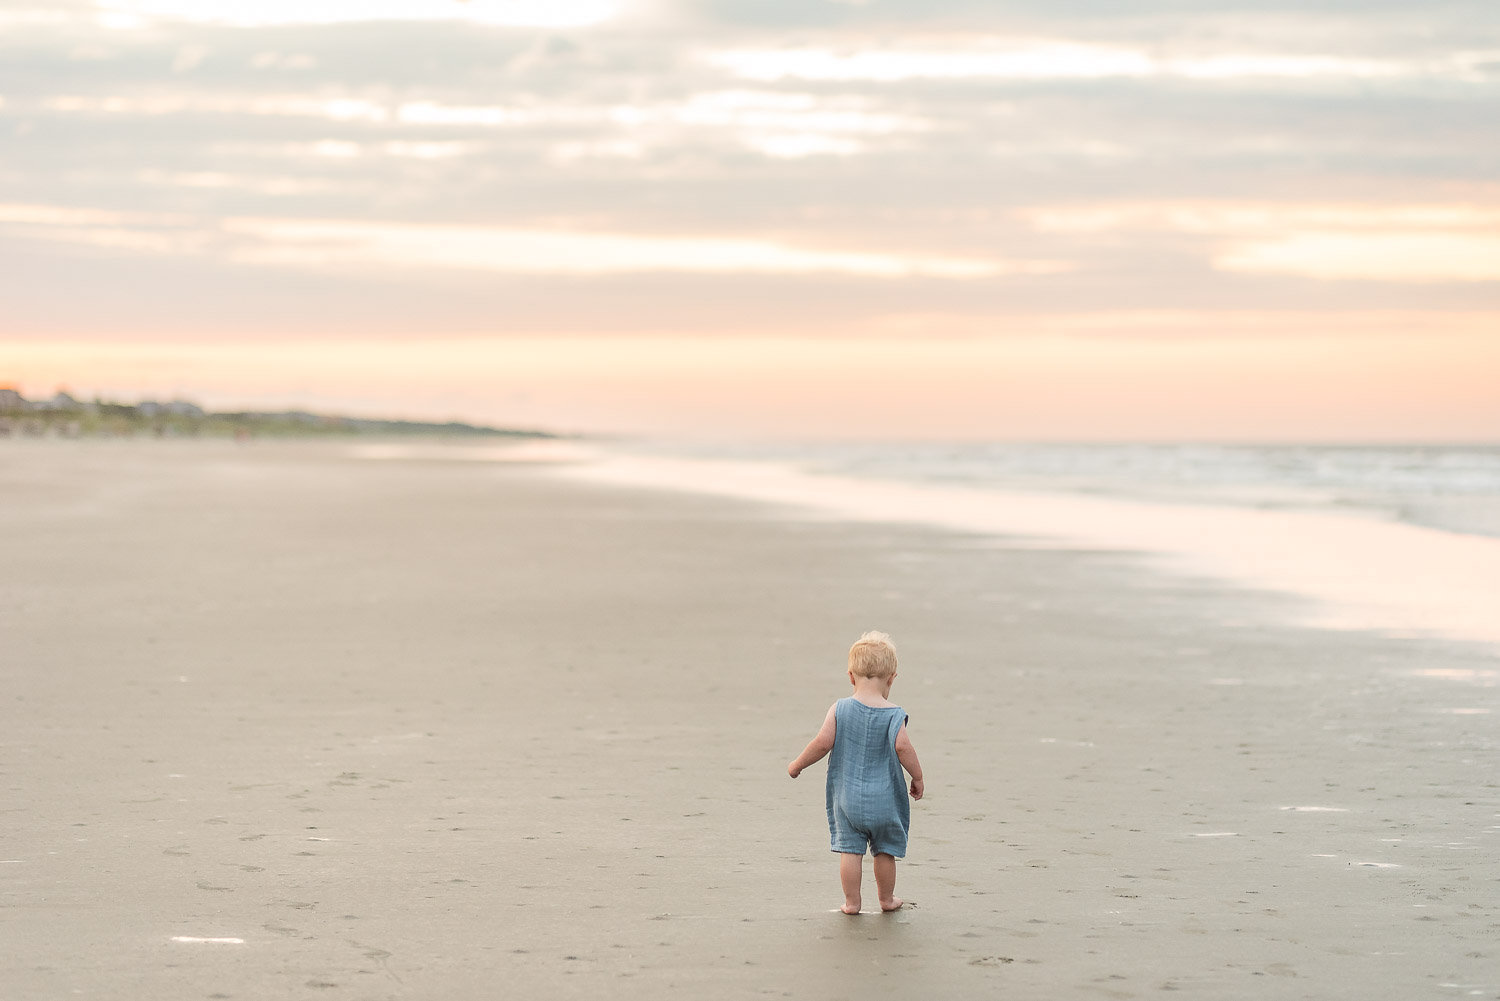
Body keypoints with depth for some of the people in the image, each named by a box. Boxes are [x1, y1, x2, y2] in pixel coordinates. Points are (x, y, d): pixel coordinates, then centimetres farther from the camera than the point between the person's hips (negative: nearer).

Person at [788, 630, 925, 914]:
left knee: (850, 848, 7)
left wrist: (798, 764, 4)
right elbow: (902, 746, -19)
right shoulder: (893, 714, -10)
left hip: (847, 795, 0)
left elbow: (823, 742, -10)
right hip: (884, 799, 0)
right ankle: (887, 899, 26)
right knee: (885, 850, 14)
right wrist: (917, 777, -6)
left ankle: (851, 901, 11)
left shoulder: (839, 709, -6)